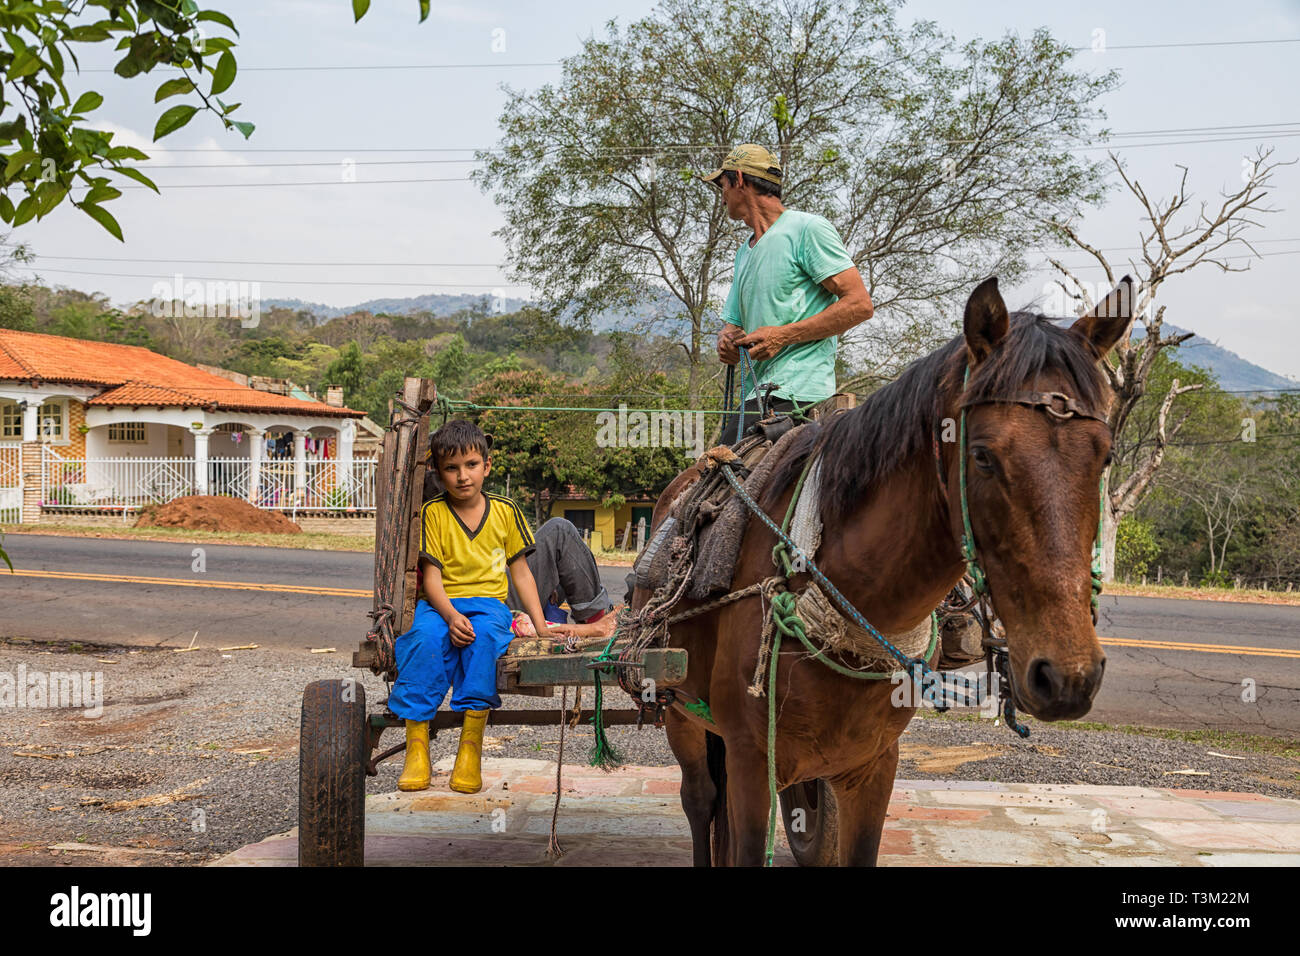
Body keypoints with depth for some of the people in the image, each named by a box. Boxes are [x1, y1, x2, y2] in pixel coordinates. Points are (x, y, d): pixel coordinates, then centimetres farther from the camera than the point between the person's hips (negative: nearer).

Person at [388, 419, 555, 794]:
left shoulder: (504, 511, 9)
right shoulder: (433, 512, 2)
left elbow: (521, 572, 13)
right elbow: (431, 575, -4)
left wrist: (541, 627, 5)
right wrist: (450, 615, -23)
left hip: (489, 602, 1)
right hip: (441, 604, -1)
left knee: (484, 636, -36)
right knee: (426, 636, -36)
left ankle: (471, 746, -32)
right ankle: (416, 746, -30)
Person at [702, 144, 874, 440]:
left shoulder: (808, 228, -1)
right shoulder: (744, 251, 25)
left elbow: (860, 305, -9)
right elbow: (733, 323, 29)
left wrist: (782, 336, -14)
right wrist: (727, 341, 2)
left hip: (797, 395, -8)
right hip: (755, 398, 8)